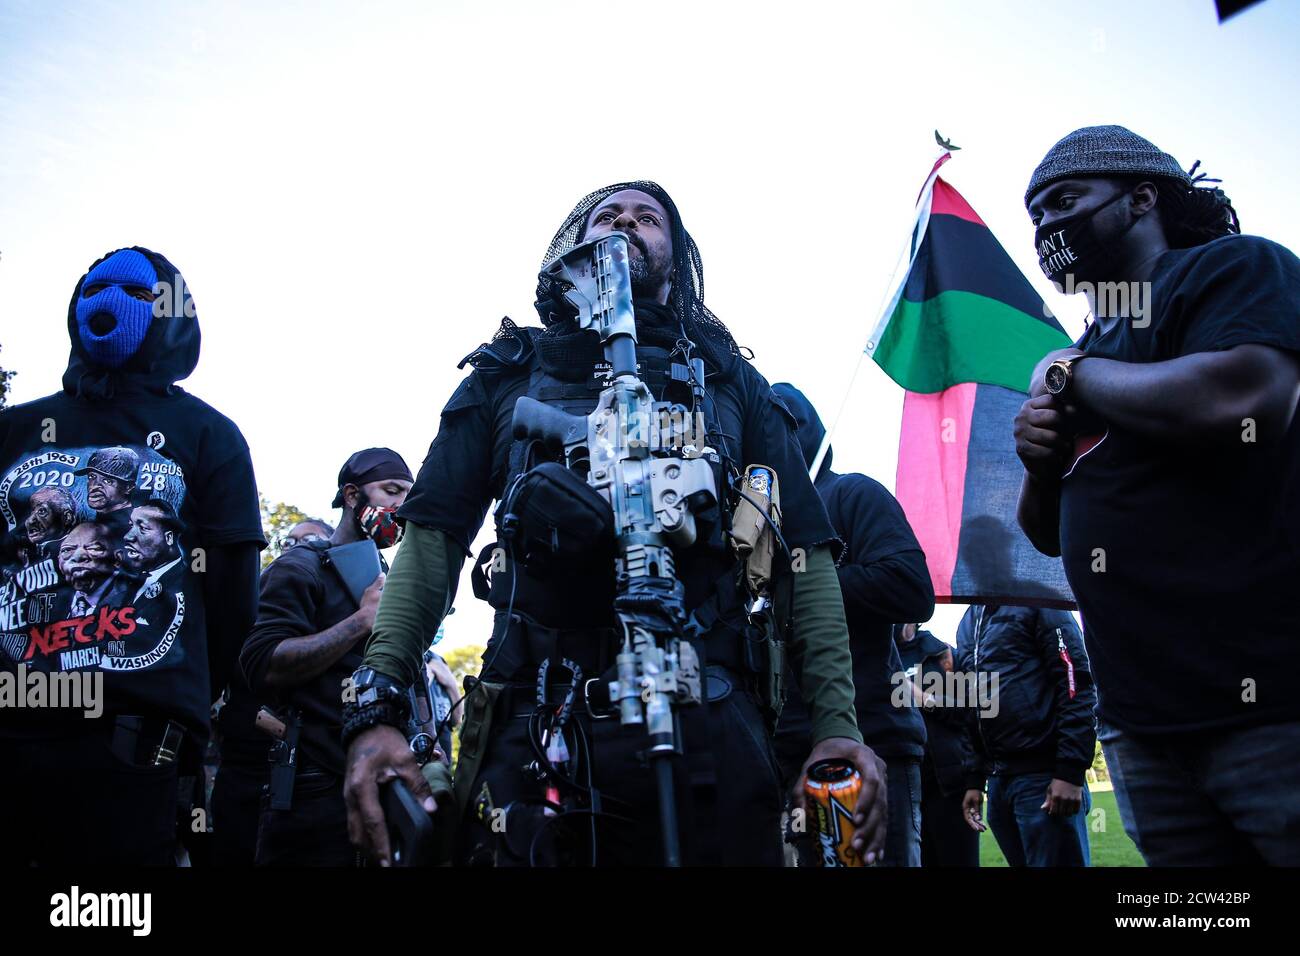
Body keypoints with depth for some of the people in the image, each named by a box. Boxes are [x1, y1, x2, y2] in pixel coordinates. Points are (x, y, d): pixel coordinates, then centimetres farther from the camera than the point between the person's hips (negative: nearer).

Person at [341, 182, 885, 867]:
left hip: (708, 730, 1)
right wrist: (375, 709, -7)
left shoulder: (731, 383, 16)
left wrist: (837, 725, -4)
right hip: (536, 729, 0)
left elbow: (806, 559, 8)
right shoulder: (507, 377, 15)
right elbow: (432, 542, 6)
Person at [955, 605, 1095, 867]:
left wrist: (1070, 772, -17)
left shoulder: (1036, 600, -2)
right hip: (998, 780, 7)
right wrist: (974, 780, 13)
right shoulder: (968, 622, 18)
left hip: (1044, 775, -7)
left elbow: (1076, 682, -10)